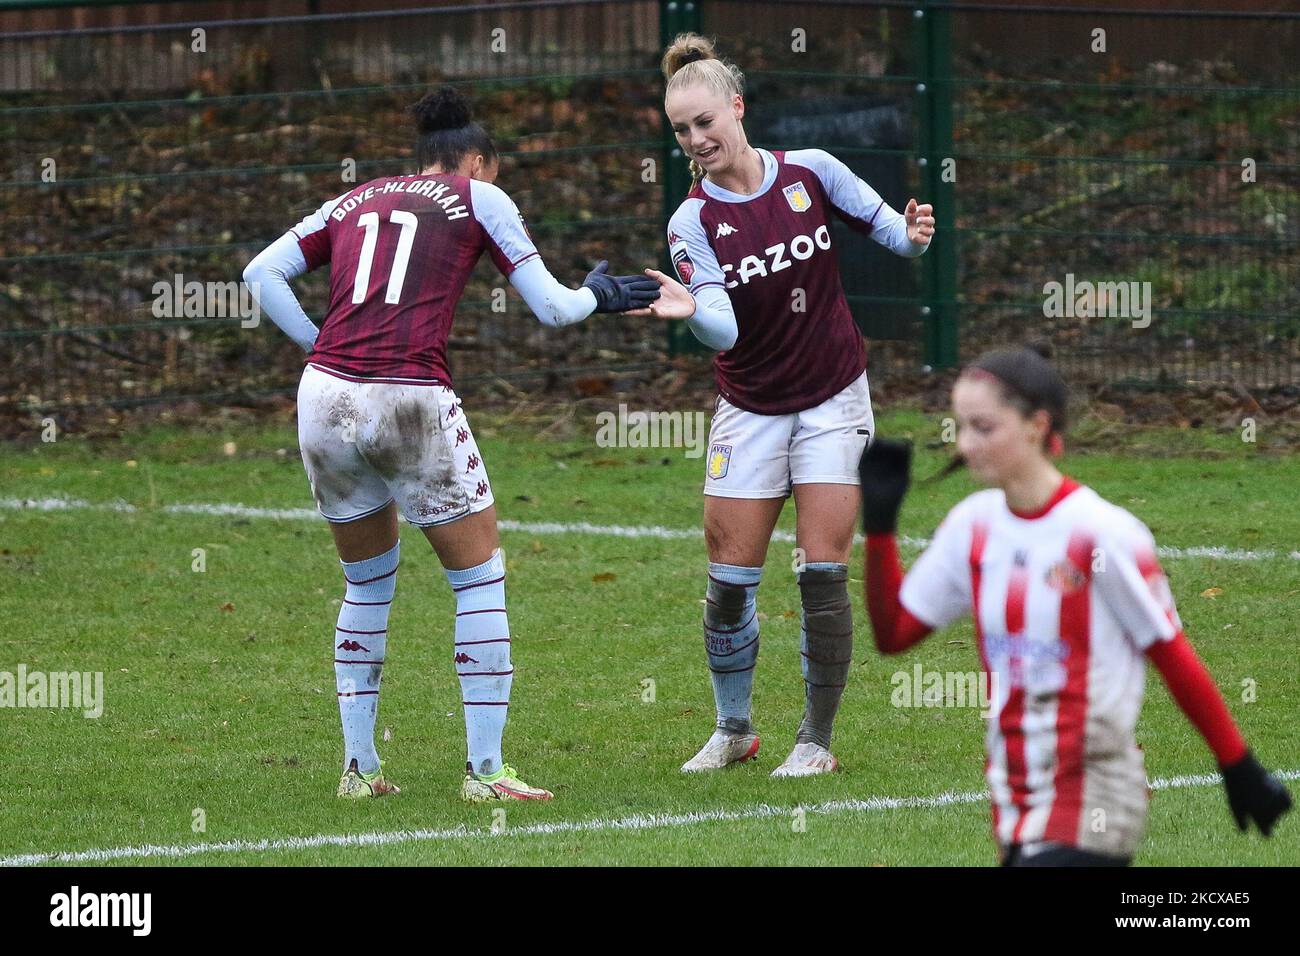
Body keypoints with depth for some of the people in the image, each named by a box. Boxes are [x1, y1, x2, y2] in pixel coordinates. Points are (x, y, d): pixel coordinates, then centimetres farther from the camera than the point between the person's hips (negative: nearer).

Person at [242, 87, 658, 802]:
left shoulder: (353, 202, 20)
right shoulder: (479, 197, 10)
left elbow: (261, 273, 12)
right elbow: (552, 307, 11)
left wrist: (319, 345, 14)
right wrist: (598, 294, 31)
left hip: (326, 396, 4)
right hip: (413, 404, -4)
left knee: (367, 583, 21)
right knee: (480, 577, 10)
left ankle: (358, 765, 20)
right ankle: (484, 769, 8)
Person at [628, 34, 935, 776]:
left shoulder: (811, 172, -7)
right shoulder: (693, 222, -9)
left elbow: (888, 228, 3)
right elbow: (723, 328, -21)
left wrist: (913, 236, -20)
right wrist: (689, 312, -43)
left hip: (833, 400, -1)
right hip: (751, 409, 1)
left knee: (823, 574, -8)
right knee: (730, 578, -2)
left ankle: (818, 740, 3)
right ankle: (735, 729, 18)